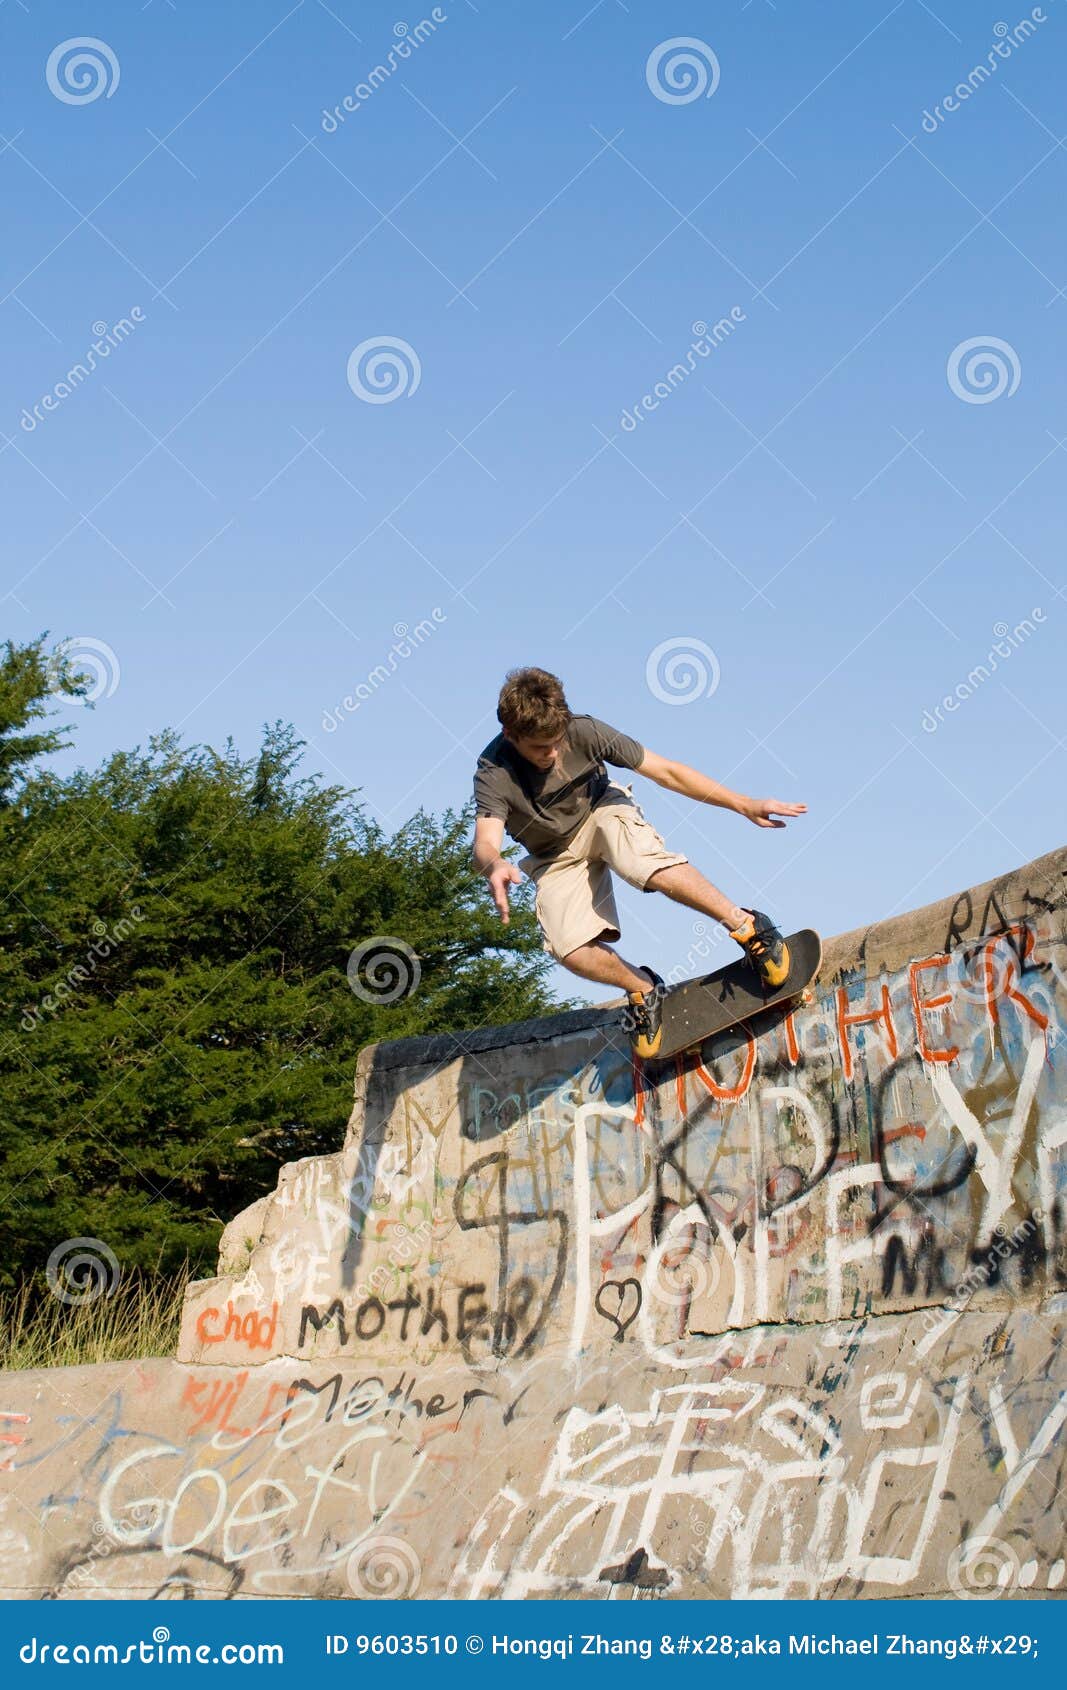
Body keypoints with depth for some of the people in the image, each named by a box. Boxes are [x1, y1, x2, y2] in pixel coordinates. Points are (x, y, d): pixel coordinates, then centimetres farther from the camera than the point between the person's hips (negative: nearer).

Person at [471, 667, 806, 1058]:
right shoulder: (493, 775, -30)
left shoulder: (583, 732, -26)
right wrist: (495, 866, -72)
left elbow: (665, 771, -20)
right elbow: (485, 841, -45)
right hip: (556, 859, 1)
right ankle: (643, 990, 8)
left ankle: (748, 927, -20)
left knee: (648, 865, -35)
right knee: (570, 949, -21)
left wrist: (744, 804, -22)